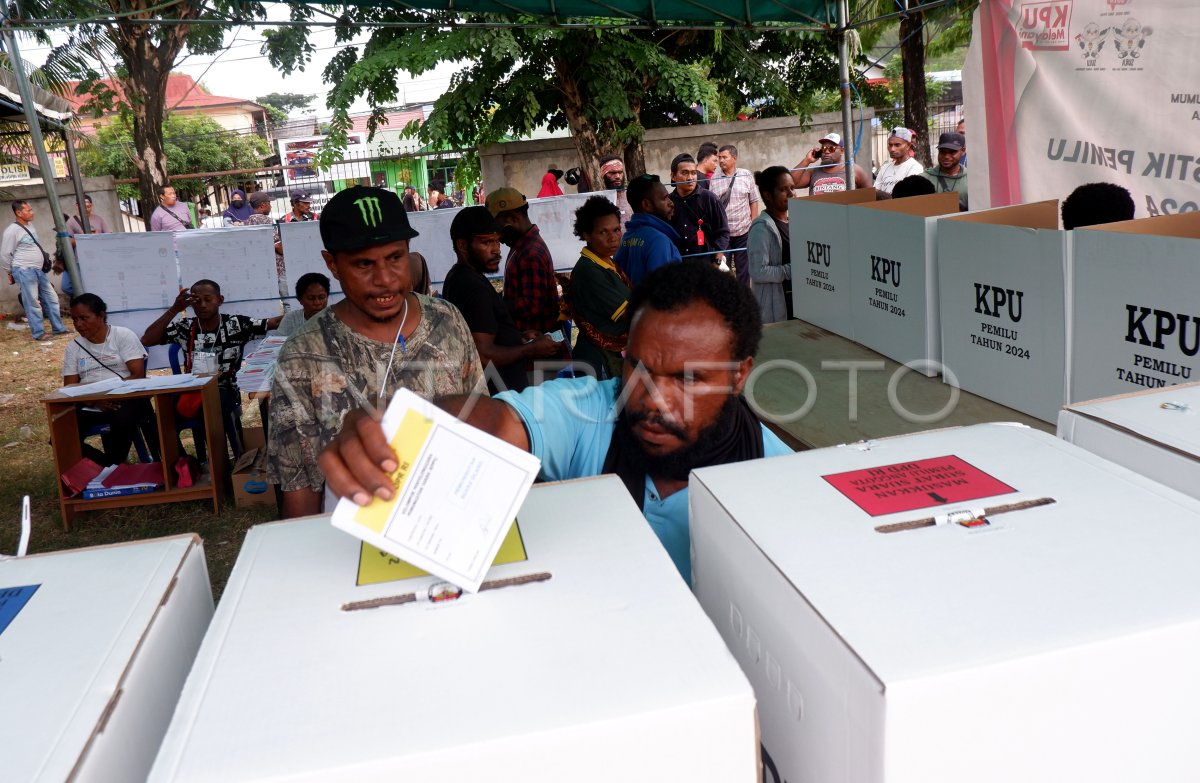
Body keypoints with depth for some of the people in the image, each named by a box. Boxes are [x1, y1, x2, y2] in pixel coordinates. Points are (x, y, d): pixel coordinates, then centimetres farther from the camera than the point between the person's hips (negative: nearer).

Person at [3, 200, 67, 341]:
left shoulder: (30, 225, 10)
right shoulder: (12, 230, -14)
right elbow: (5, 254, -9)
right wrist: (11, 273, 2)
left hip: (39, 269, 8)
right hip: (24, 271, -8)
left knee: (51, 298, 11)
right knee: (32, 303, -2)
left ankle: (59, 328, 19)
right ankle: (38, 333, 5)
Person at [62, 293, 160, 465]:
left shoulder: (123, 336, 2)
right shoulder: (73, 347, 12)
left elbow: (138, 375, -5)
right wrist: (95, 400, -13)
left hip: (124, 401, -3)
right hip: (90, 407, 4)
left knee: (123, 421, -38)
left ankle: (112, 465, -11)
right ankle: (110, 466, -4)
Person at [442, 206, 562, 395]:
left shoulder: (458, 277, 10)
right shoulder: (474, 287, -21)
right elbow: (483, 355, -28)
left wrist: (519, 336, 11)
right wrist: (531, 349, -15)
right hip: (500, 392, -10)